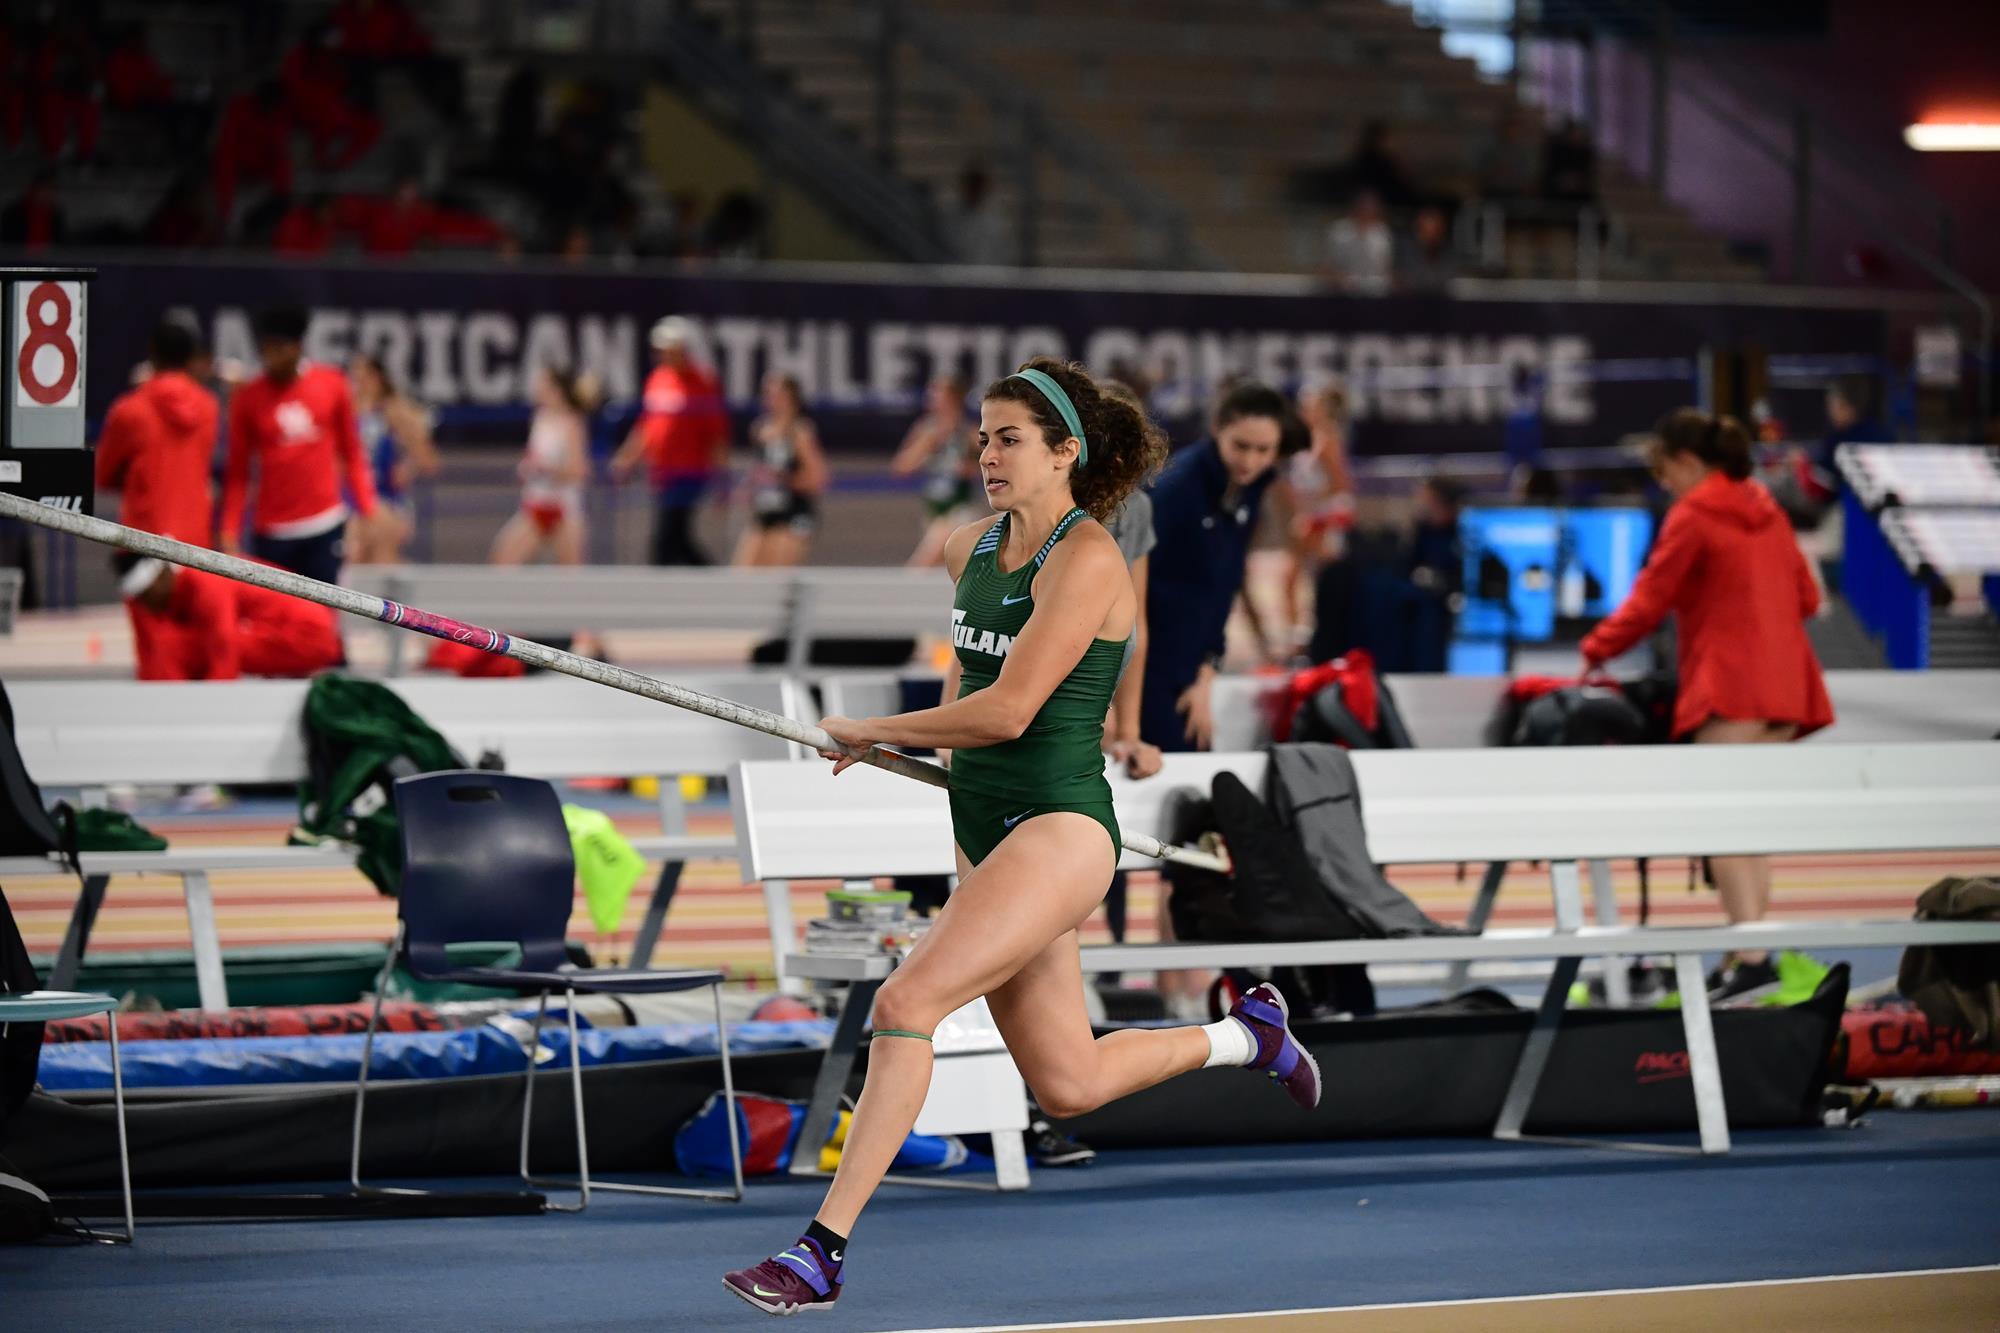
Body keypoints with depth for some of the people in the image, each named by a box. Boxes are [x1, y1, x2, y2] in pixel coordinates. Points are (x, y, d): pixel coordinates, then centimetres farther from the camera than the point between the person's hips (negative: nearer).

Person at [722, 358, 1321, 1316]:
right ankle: (1243, 1035, 38)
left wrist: (873, 732, -11)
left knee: (906, 1001, -23)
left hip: (1059, 831, -9)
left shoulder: (1087, 560, -14)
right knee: (1067, 1088, 14)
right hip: (985, 832, 9)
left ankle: (824, 1253, -22)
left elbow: (1007, 709, -20)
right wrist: (935, 743, 14)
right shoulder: (971, 550, 10)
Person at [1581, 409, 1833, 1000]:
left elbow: (1648, 604, -5)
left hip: (1729, 684, -8)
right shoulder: (1764, 508, 17)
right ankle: (1748, 948, 7)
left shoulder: (1692, 515, -6)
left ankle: (1750, 954, -22)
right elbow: (1805, 596, 19)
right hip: (1785, 681, 8)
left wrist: (1595, 652, 6)